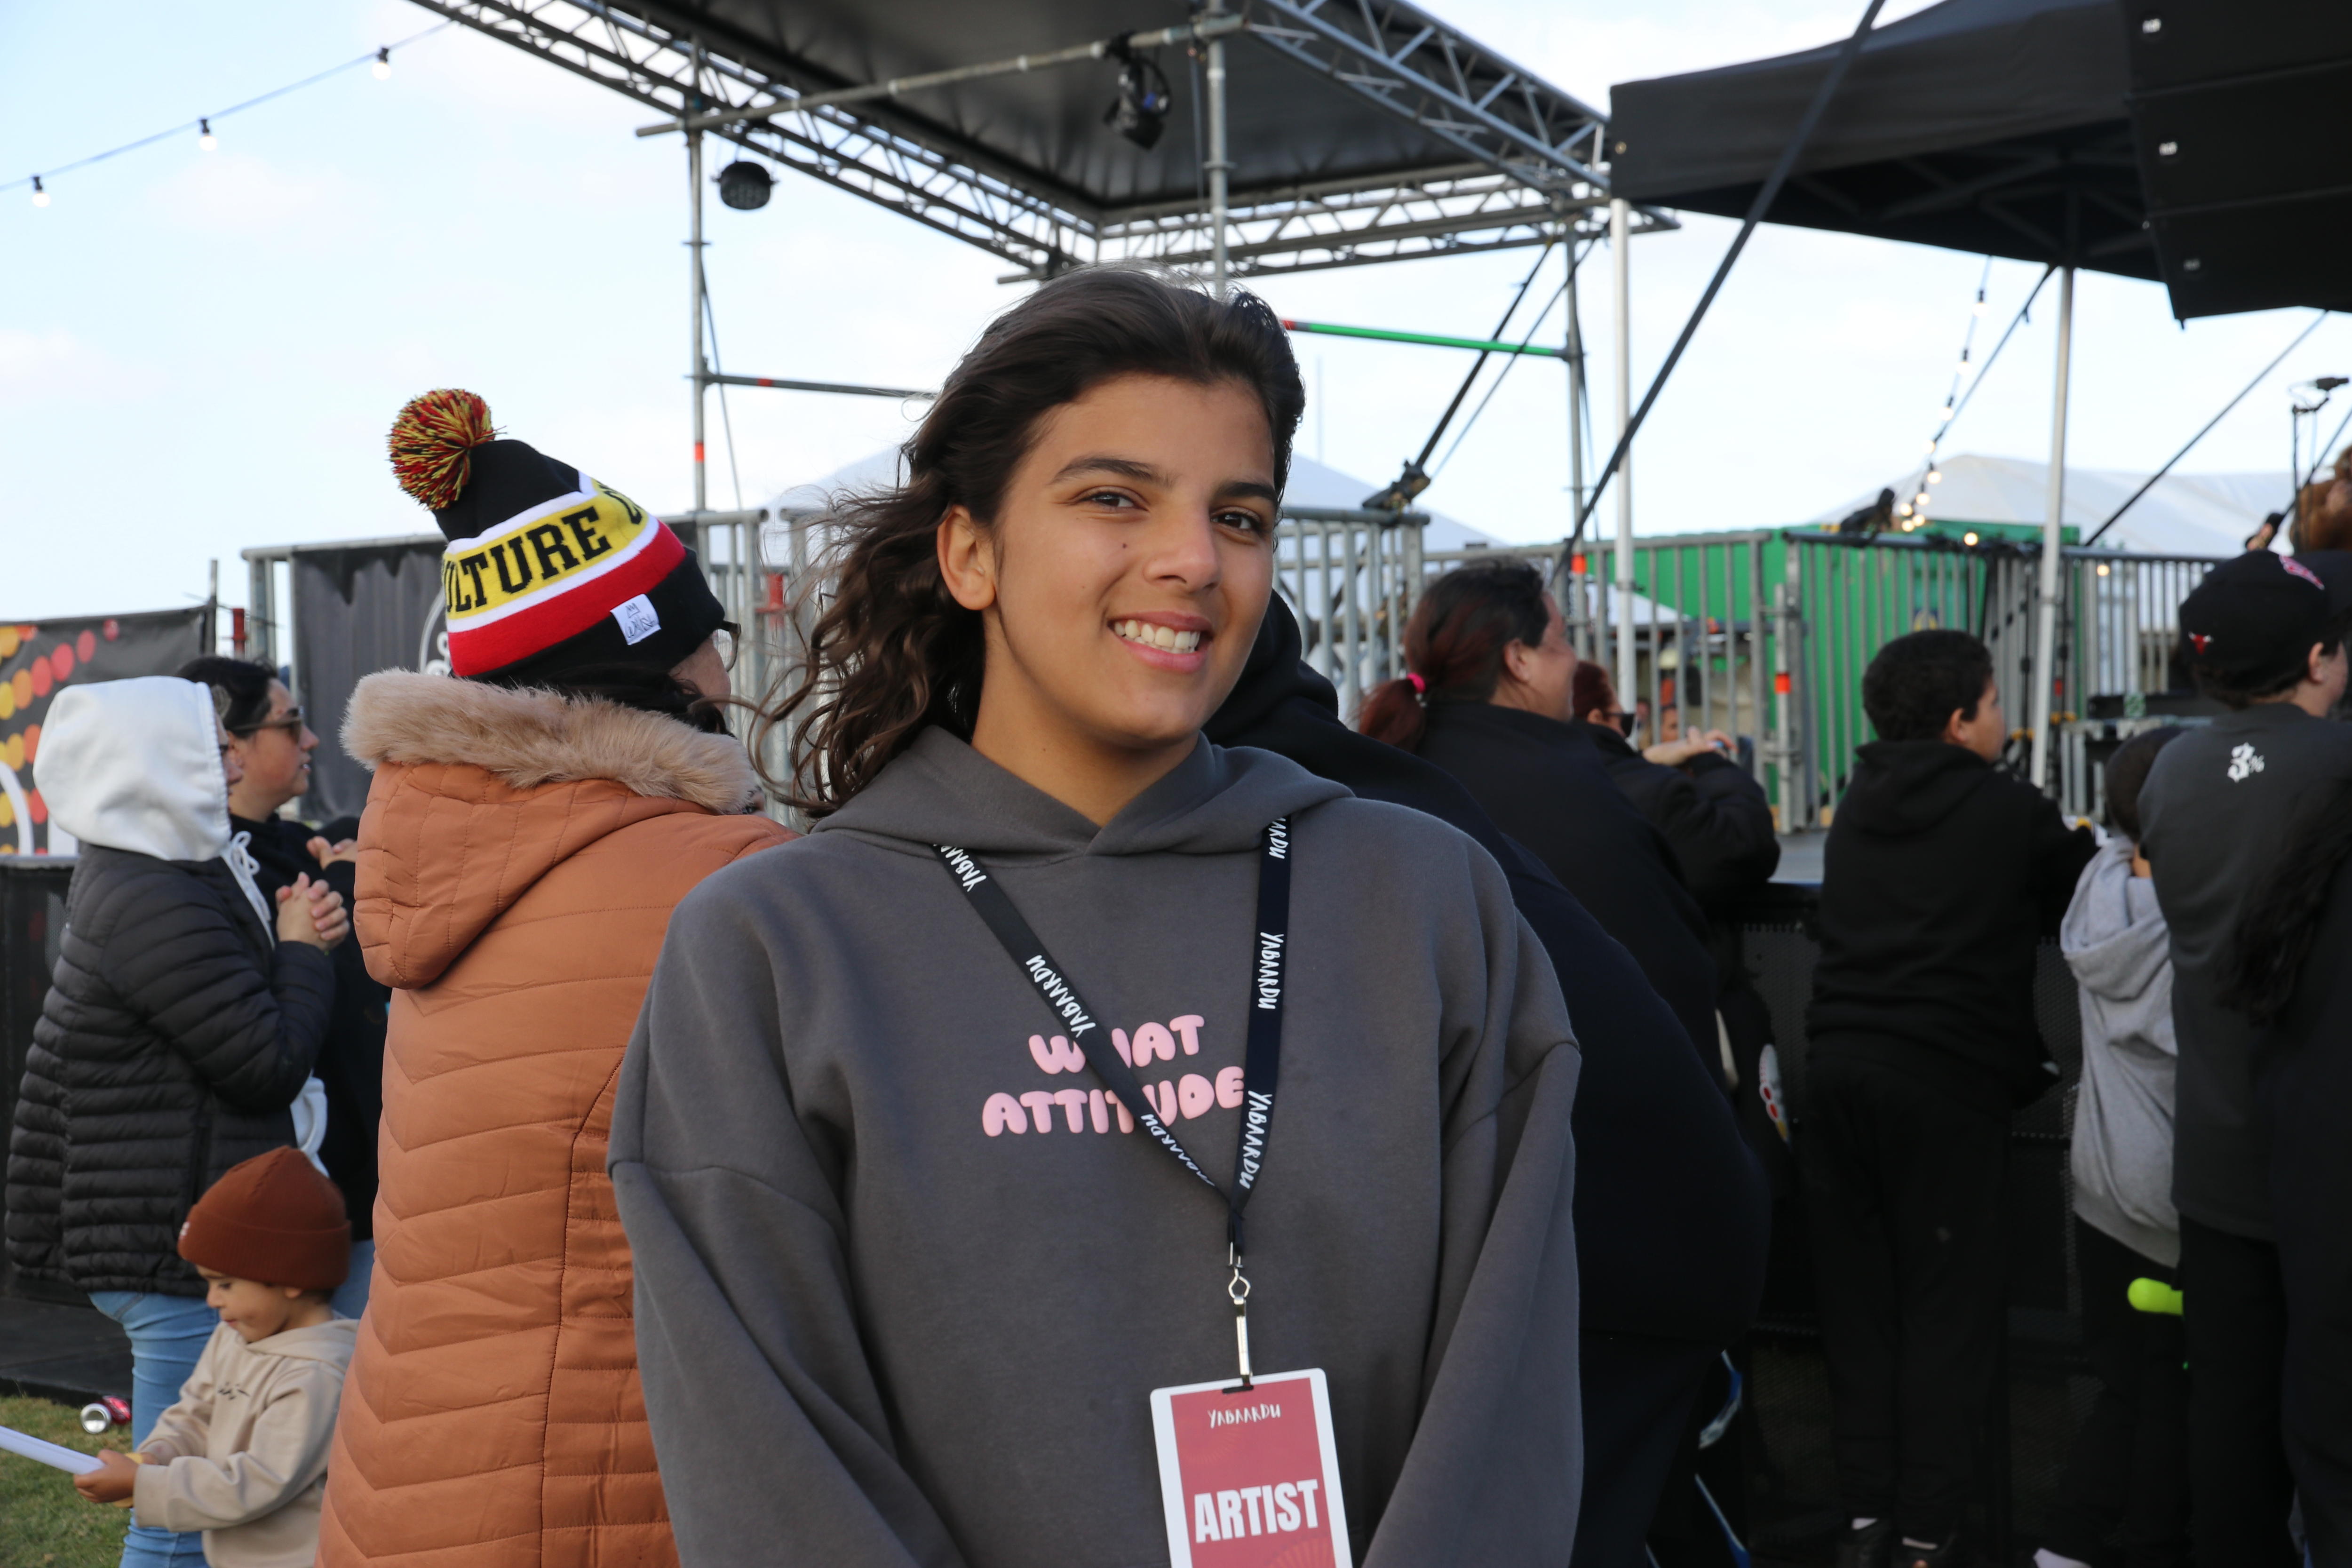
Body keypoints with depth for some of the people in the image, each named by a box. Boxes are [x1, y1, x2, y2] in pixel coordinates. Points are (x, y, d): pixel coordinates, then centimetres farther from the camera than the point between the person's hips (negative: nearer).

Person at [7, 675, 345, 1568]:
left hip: (158, 1234, 11)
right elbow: (271, 1061, -20)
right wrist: (301, 950, -6)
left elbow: (225, 1009, 19)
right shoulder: (155, 906, -20)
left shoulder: (129, 877, 12)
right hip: (178, 1238, -11)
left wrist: (291, 936, 4)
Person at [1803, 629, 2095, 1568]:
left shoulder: (1856, 808, 13)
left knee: (1857, 1306, 9)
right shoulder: (2011, 812, -2)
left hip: (1838, 1069, 5)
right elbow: (2078, 913, 10)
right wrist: (2082, 844, 31)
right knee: (1947, 1313, 1)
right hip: (1945, 1082, -5)